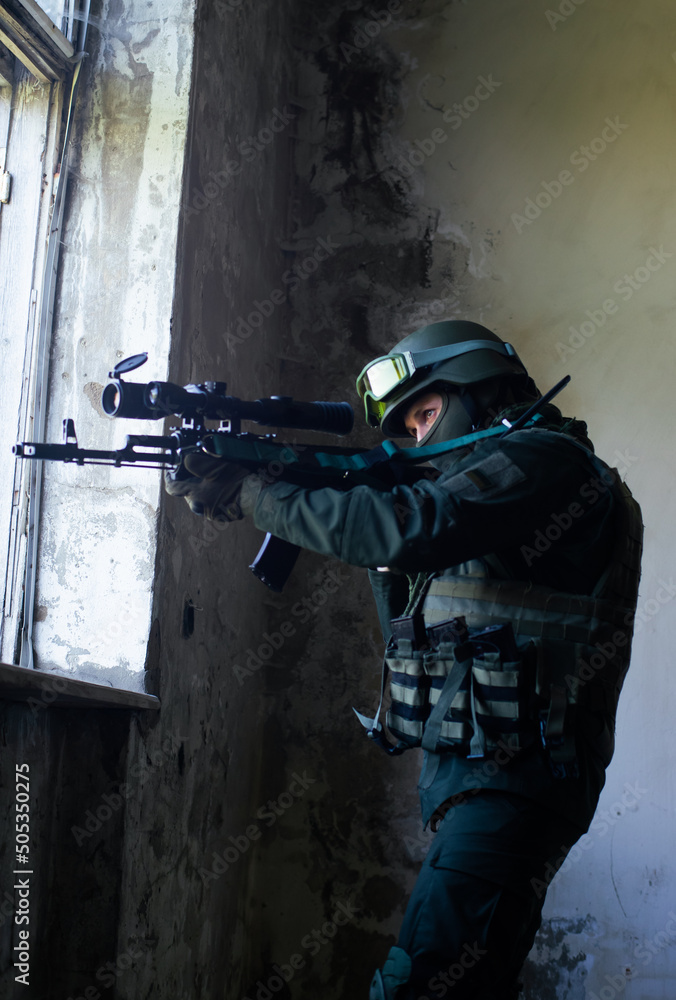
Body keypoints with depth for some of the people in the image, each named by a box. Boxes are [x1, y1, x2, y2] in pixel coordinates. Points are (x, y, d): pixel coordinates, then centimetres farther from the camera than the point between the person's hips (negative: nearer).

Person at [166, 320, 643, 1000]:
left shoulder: (543, 459, -8)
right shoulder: (485, 475, 22)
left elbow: (406, 529, -23)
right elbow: (411, 628, 22)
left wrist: (249, 494, -14)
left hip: (510, 782, -10)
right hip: (466, 772, 10)